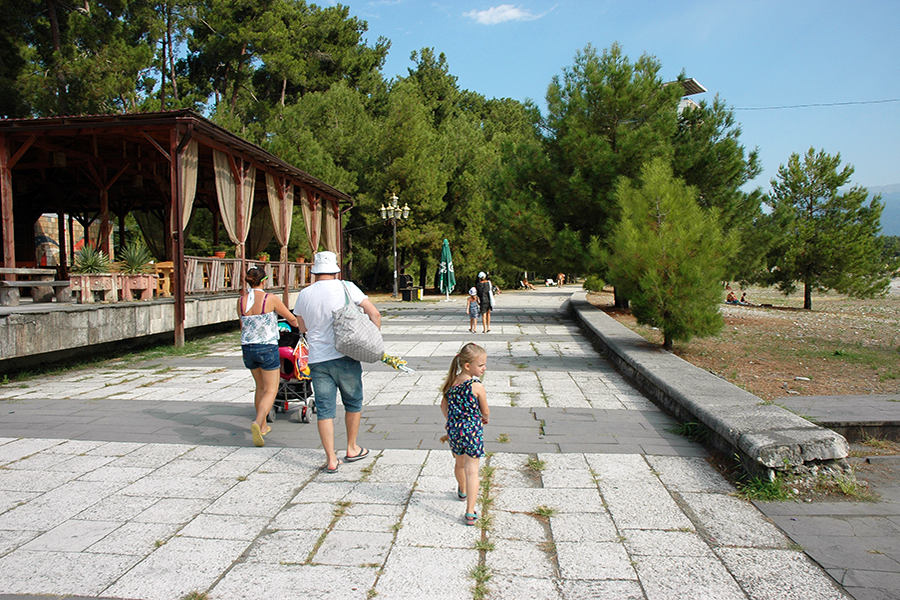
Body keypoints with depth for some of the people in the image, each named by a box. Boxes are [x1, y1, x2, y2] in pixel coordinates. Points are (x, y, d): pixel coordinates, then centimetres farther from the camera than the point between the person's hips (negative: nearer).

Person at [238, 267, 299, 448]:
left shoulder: (241, 301, 1)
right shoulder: (271, 299, -11)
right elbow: (291, 319, 0)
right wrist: (299, 326, 23)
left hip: (247, 347, 5)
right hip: (267, 347, -5)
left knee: (260, 387, 22)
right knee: (271, 390, 1)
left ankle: (263, 426, 30)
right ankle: (257, 423, -20)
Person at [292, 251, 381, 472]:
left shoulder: (304, 295, 3)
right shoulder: (346, 287, -4)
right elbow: (374, 314, -7)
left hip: (317, 359, 2)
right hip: (345, 356, -2)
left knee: (324, 410, 6)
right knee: (353, 403, 17)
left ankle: (331, 459, 7)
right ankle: (352, 449, 28)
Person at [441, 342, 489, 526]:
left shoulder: (451, 382, -1)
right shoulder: (477, 386, -18)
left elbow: (443, 405, 10)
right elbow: (485, 412, -8)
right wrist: (485, 419, 15)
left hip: (454, 430, 6)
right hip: (472, 431, -6)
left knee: (460, 464, 27)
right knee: (472, 471, -3)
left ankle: (462, 491, 52)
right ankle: (470, 512, -6)